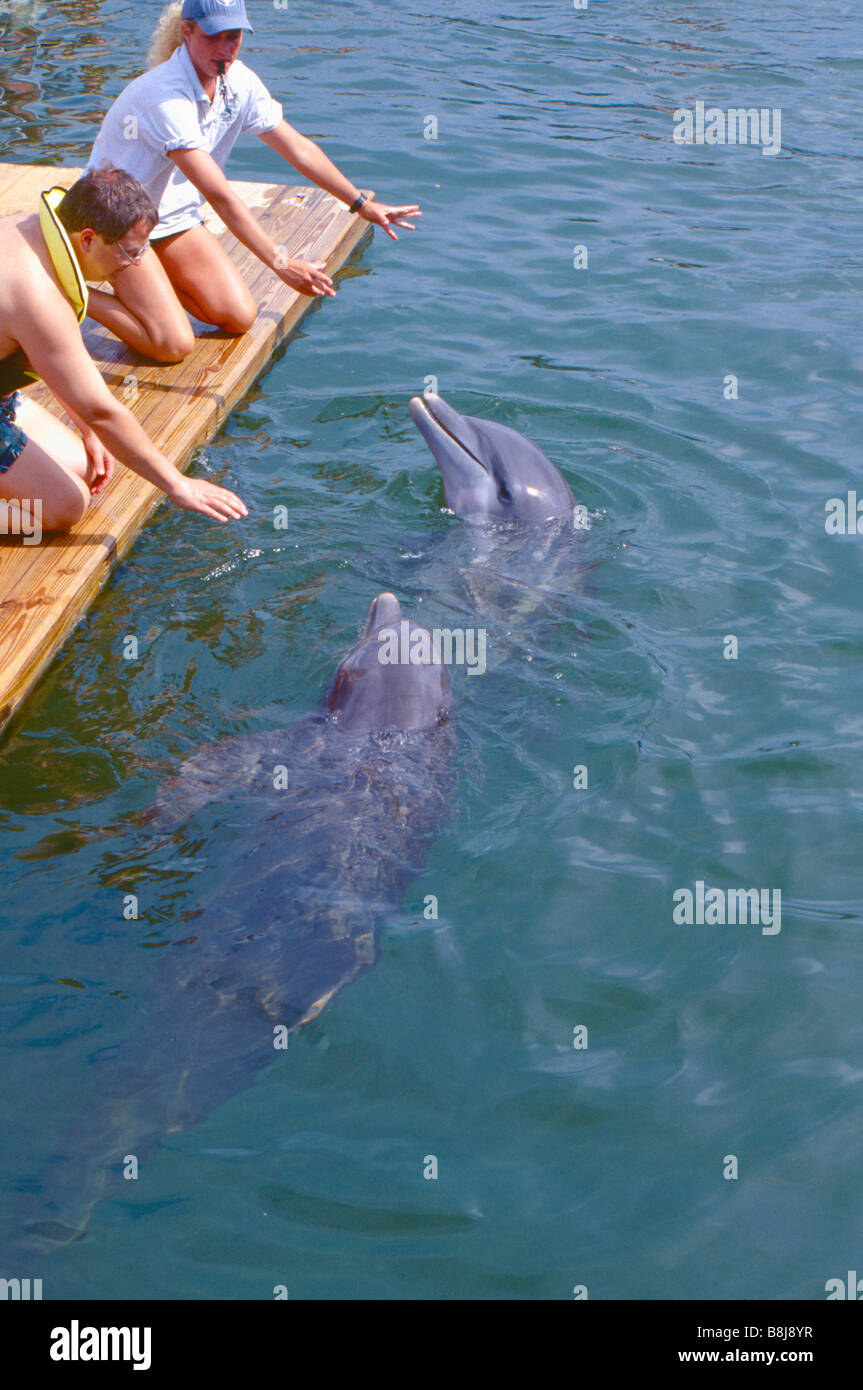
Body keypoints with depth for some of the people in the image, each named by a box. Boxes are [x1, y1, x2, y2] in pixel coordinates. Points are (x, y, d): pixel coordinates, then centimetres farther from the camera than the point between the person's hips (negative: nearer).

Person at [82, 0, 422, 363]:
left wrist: (362, 204, 7)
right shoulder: (165, 97, -31)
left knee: (239, 318, -4)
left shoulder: (239, 82, -7)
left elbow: (298, 148, 4)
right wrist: (281, 264, -39)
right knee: (173, 345, -19)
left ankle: (153, 280, 18)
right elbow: (220, 196, -36)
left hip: (173, 215, 7)